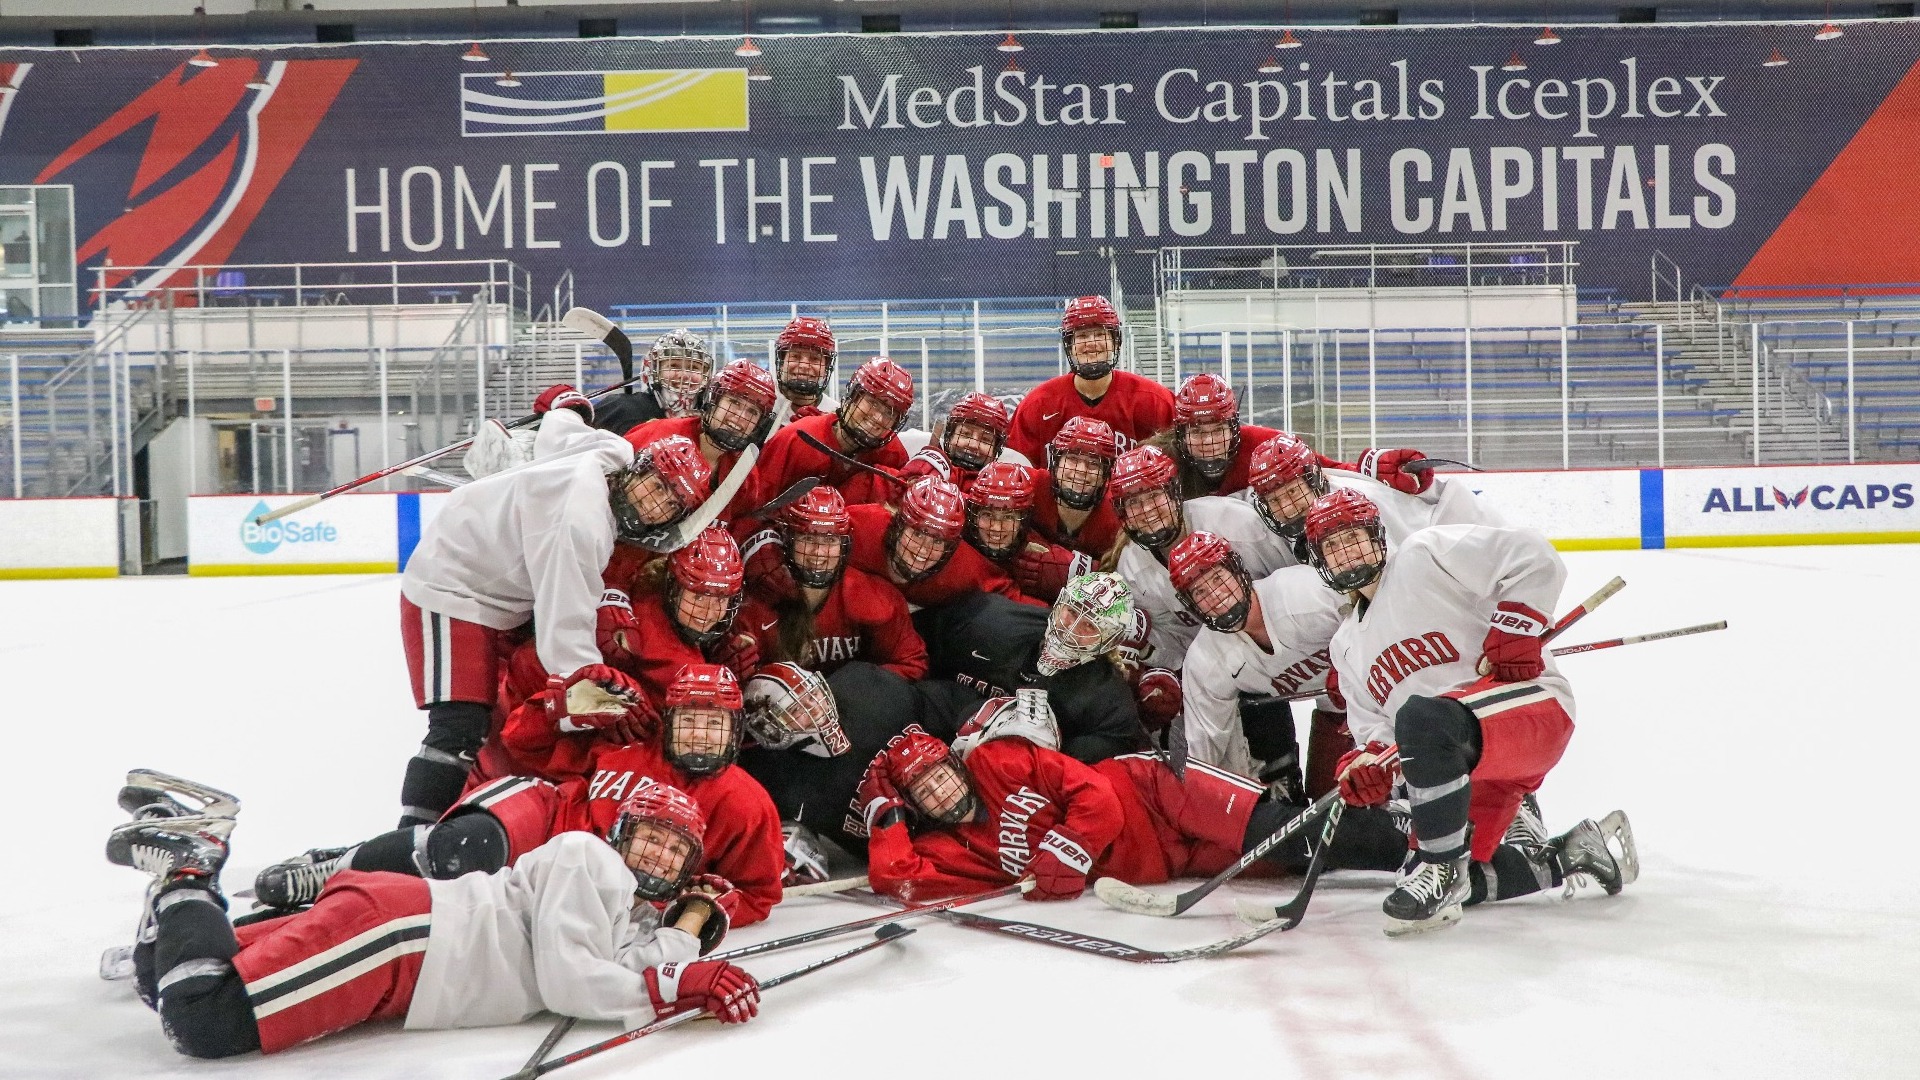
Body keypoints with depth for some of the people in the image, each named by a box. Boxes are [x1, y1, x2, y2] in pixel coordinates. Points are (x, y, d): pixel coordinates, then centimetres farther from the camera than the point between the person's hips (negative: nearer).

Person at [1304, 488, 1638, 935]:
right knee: (1462, 884, 0)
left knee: (1422, 719, -38)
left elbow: (1534, 558, -12)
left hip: (1531, 702, -9)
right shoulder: (1347, 645, 19)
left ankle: (1442, 870, -26)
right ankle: (1577, 851, 19)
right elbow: (1374, 725, 15)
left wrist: (1514, 630, -18)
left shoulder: (1425, 555, -5)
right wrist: (1367, 763, -6)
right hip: (1467, 760, 9)